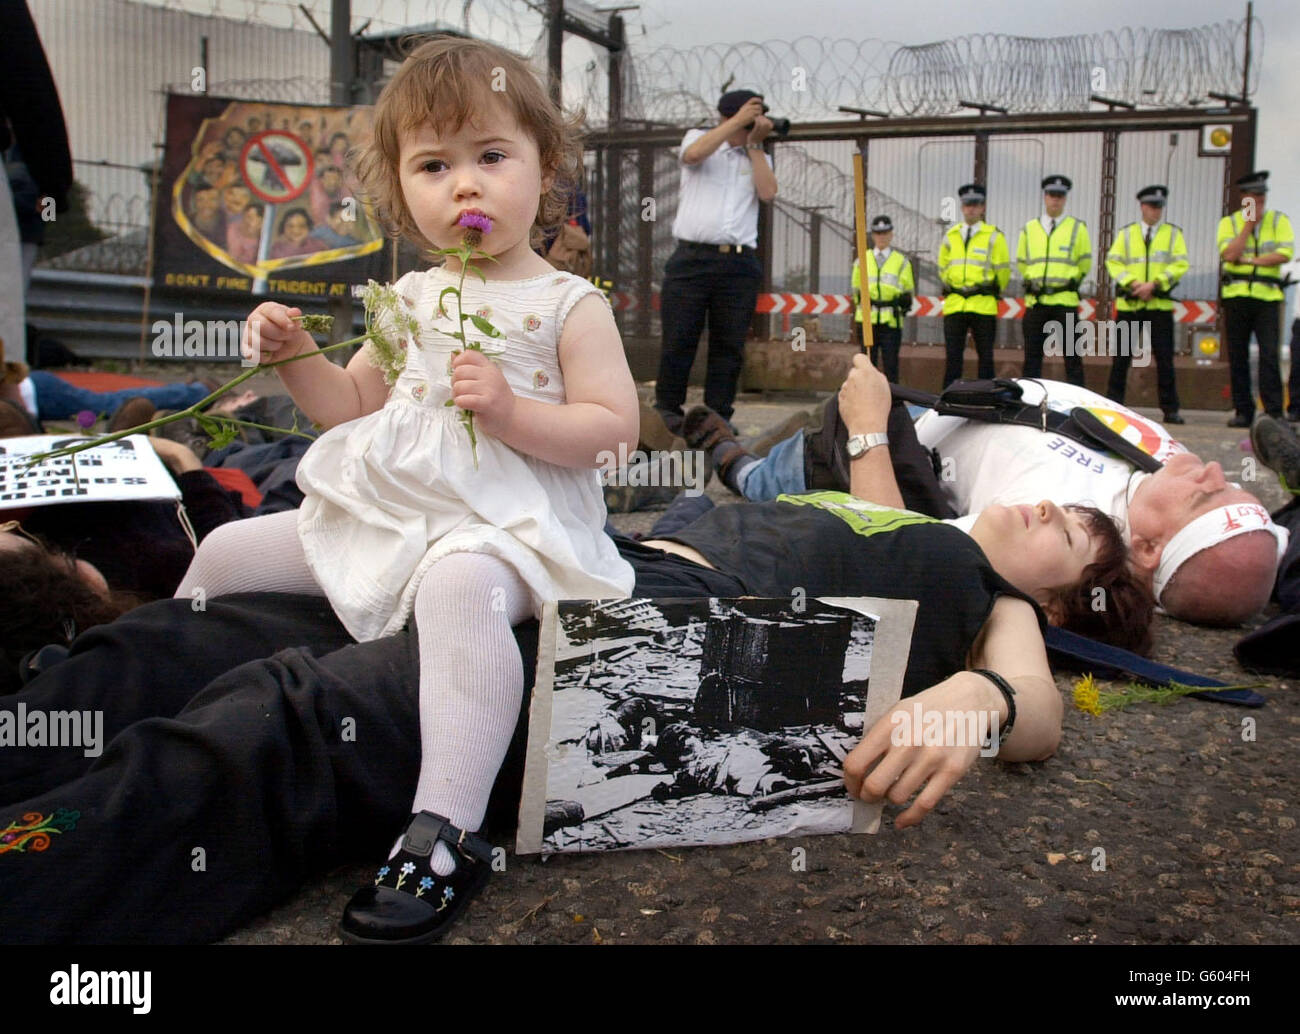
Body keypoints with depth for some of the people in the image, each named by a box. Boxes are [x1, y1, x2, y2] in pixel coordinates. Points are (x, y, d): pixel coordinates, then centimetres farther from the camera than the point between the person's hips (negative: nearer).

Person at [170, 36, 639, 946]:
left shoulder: (569, 304, -2)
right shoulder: (409, 300, 14)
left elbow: (613, 426, -9)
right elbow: (354, 407, 23)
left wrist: (509, 410, -22)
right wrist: (297, 358, 5)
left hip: (501, 524, -7)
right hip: (381, 512, 7)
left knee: (461, 582, -40)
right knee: (229, 551, 5)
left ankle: (443, 836, -38)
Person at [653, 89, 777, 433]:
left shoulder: (759, 158, 20)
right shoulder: (698, 138, 13)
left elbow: (768, 192, 0)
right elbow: (693, 154, -12)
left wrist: (755, 144, 4)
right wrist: (738, 121, -7)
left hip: (739, 263, 3)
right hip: (692, 258, -3)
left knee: (729, 345, 2)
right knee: (678, 340, -3)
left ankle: (717, 416, 8)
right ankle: (667, 411, 7)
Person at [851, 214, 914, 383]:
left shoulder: (902, 261, 10)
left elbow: (908, 291, 13)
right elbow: (856, 291, 15)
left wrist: (905, 300, -6)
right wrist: (856, 322, 11)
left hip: (891, 320, -1)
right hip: (867, 319, 1)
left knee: (890, 364, -1)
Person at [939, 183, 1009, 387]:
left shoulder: (993, 236, 1)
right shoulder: (950, 235, 11)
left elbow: (1003, 270, 4)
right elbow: (942, 267, 22)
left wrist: (994, 291, 9)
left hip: (983, 306, -3)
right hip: (954, 304, 3)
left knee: (985, 356, 3)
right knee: (953, 355, 3)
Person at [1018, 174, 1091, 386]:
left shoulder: (1078, 228, 6)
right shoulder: (1029, 228, 13)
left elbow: (1085, 262, 11)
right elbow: (1021, 262, 21)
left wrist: (1071, 280, 8)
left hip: (1066, 299, -2)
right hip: (1036, 299, 2)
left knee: (1072, 357, -2)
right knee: (1032, 355, 4)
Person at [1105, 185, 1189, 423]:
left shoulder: (1173, 233, 10)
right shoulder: (1126, 233, 12)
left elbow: (1180, 264, -1)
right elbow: (1113, 262, 3)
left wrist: (1154, 284, -14)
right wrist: (1133, 283, -12)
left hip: (1160, 304, -1)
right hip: (1129, 304, 1)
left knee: (1165, 358, -2)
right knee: (1122, 356, 3)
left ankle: (1170, 409, 3)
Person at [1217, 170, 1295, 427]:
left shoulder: (1279, 220, 10)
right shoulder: (1229, 222, 8)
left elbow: (1285, 253, -5)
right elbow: (1230, 255, -9)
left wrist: (1251, 260, -10)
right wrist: (1249, 225, -6)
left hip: (1268, 295, -1)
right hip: (1236, 294, 1)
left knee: (1270, 354, -10)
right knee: (1238, 355, 3)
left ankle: (1274, 412, -9)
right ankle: (1243, 411, 10)